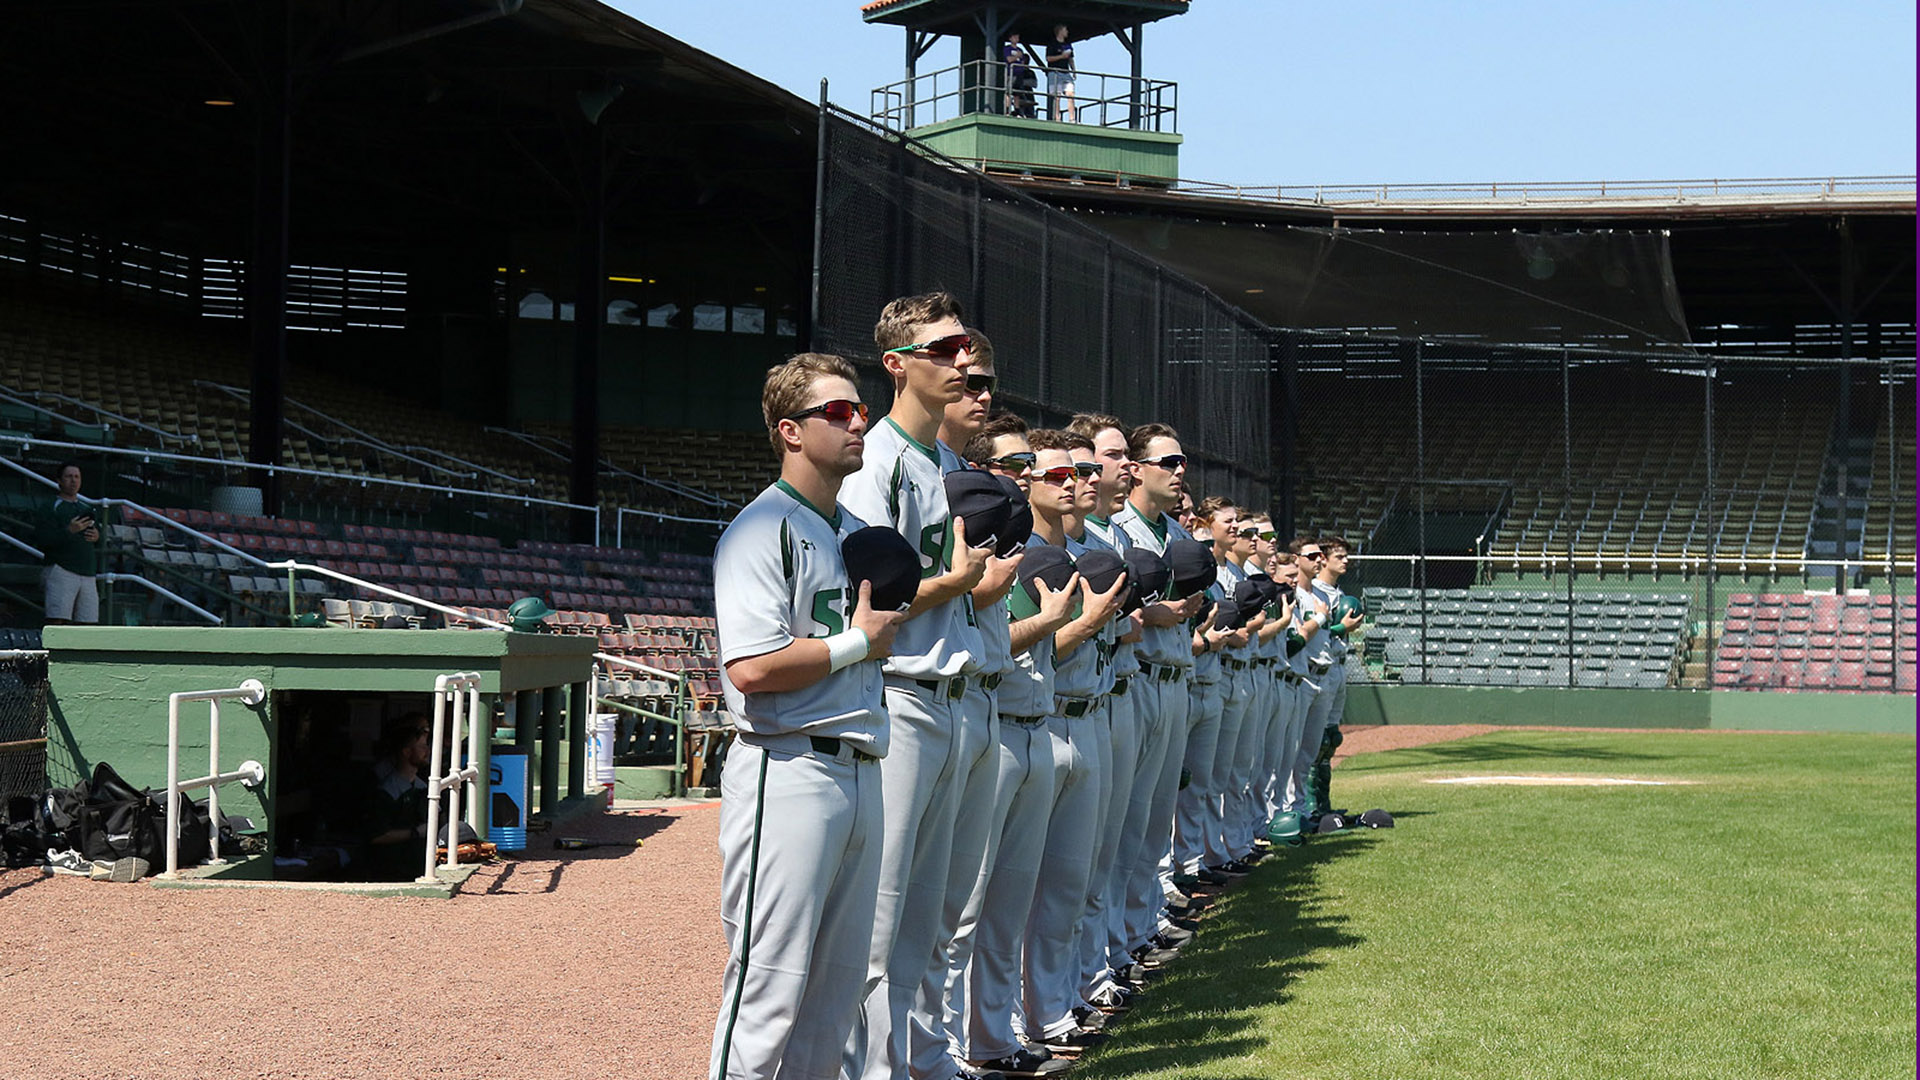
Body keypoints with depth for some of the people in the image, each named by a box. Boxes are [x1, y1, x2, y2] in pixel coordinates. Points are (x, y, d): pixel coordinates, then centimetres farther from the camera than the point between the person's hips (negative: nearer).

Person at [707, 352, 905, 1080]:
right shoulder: (763, 530, -10)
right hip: (790, 771, -9)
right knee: (770, 983, -7)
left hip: (860, 769, 9)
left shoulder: (858, 530, 19)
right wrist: (855, 643, -10)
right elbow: (750, 667, -20)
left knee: (839, 985, 13)